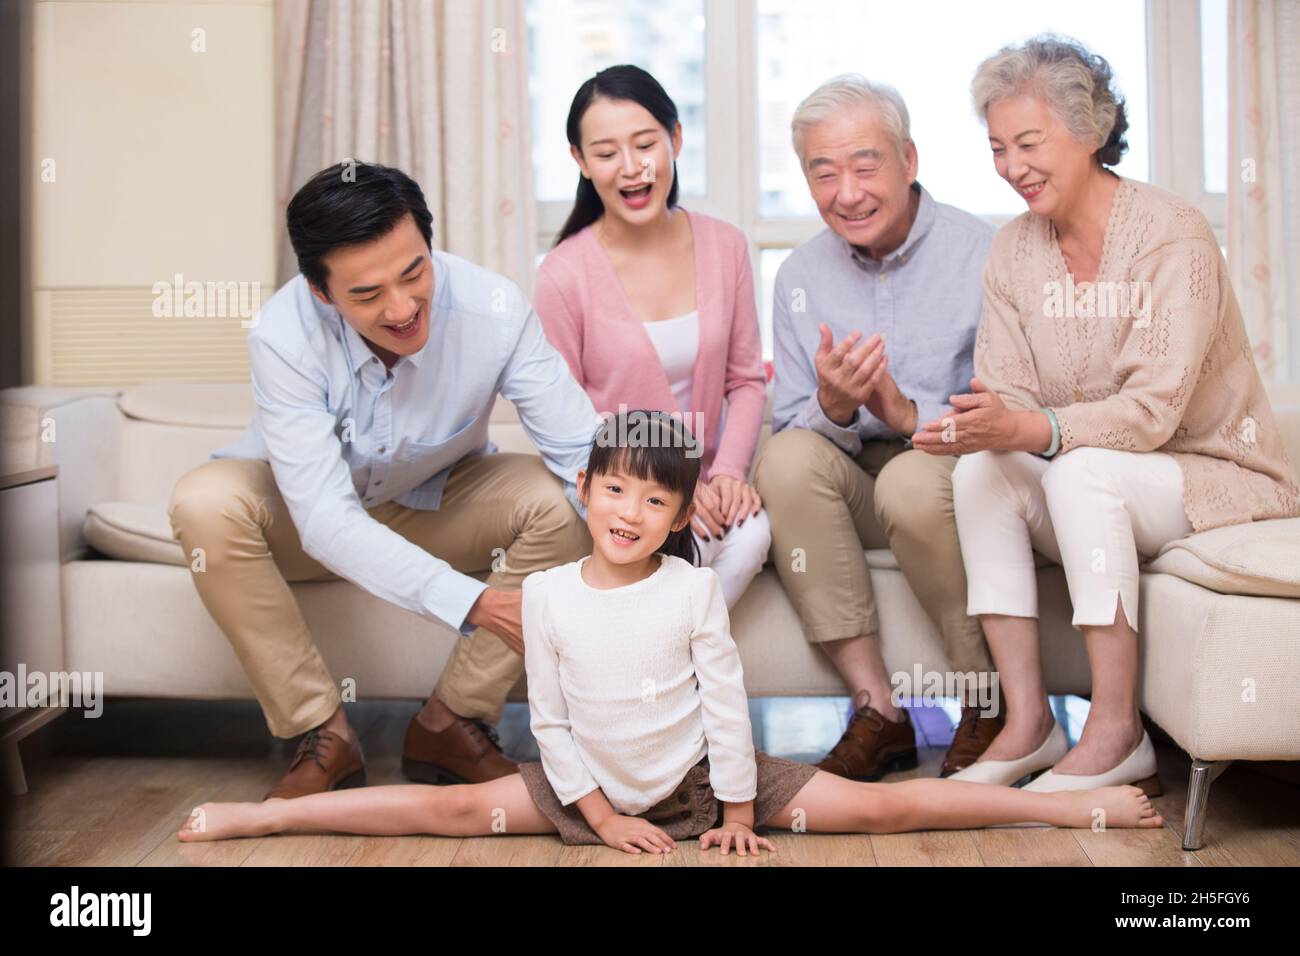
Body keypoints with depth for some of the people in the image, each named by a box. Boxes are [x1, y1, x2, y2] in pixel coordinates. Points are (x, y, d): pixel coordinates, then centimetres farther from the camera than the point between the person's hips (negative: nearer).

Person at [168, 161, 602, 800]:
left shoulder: (494, 310, -28)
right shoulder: (284, 335, -32)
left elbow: (583, 451, -26)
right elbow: (324, 519, -37)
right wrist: (472, 602, -47)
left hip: (440, 504, 1)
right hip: (317, 514, -1)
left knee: (560, 501, -26)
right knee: (205, 503, -31)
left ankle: (451, 723, -10)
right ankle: (323, 737, -15)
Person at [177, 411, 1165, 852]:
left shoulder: (695, 590, -14)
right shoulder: (546, 593, -9)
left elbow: (727, 701, -9)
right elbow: (549, 718, -4)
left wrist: (738, 811, -6)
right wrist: (599, 812, -7)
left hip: (701, 779, -1)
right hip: (594, 787, 2)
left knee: (878, 806, -9)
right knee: (457, 807, -9)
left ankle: (1070, 804, -5)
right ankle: (251, 816, -3)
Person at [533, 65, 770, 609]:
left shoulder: (724, 247, 2)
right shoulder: (565, 275, -11)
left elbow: (746, 381, 8)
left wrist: (729, 470, -9)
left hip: (704, 482, 4)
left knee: (751, 534, -27)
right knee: (685, 547, -32)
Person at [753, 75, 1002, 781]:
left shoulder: (981, 254, -10)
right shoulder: (800, 277, 3)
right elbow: (792, 427, 1)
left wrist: (912, 413, -29)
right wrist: (834, 409, -23)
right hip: (856, 480, 4)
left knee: (912, 483, -36)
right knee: (786, 459, -27)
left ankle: (992, 705, -12)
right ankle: (877, 712, -22)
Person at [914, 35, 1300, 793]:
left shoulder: (1173, 235, -17)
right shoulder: (1013, 252, 2)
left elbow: (1153, 411, -24)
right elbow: (1011, 397, -5)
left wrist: (1027, 428, -39)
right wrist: (975, 425, -29)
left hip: (1217, 475, -5)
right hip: (1092, 494, 6)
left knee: (1080, 472, -33)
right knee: (979, 472, -21)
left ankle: (1118, 736, -24)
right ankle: (1028, 722, -19)